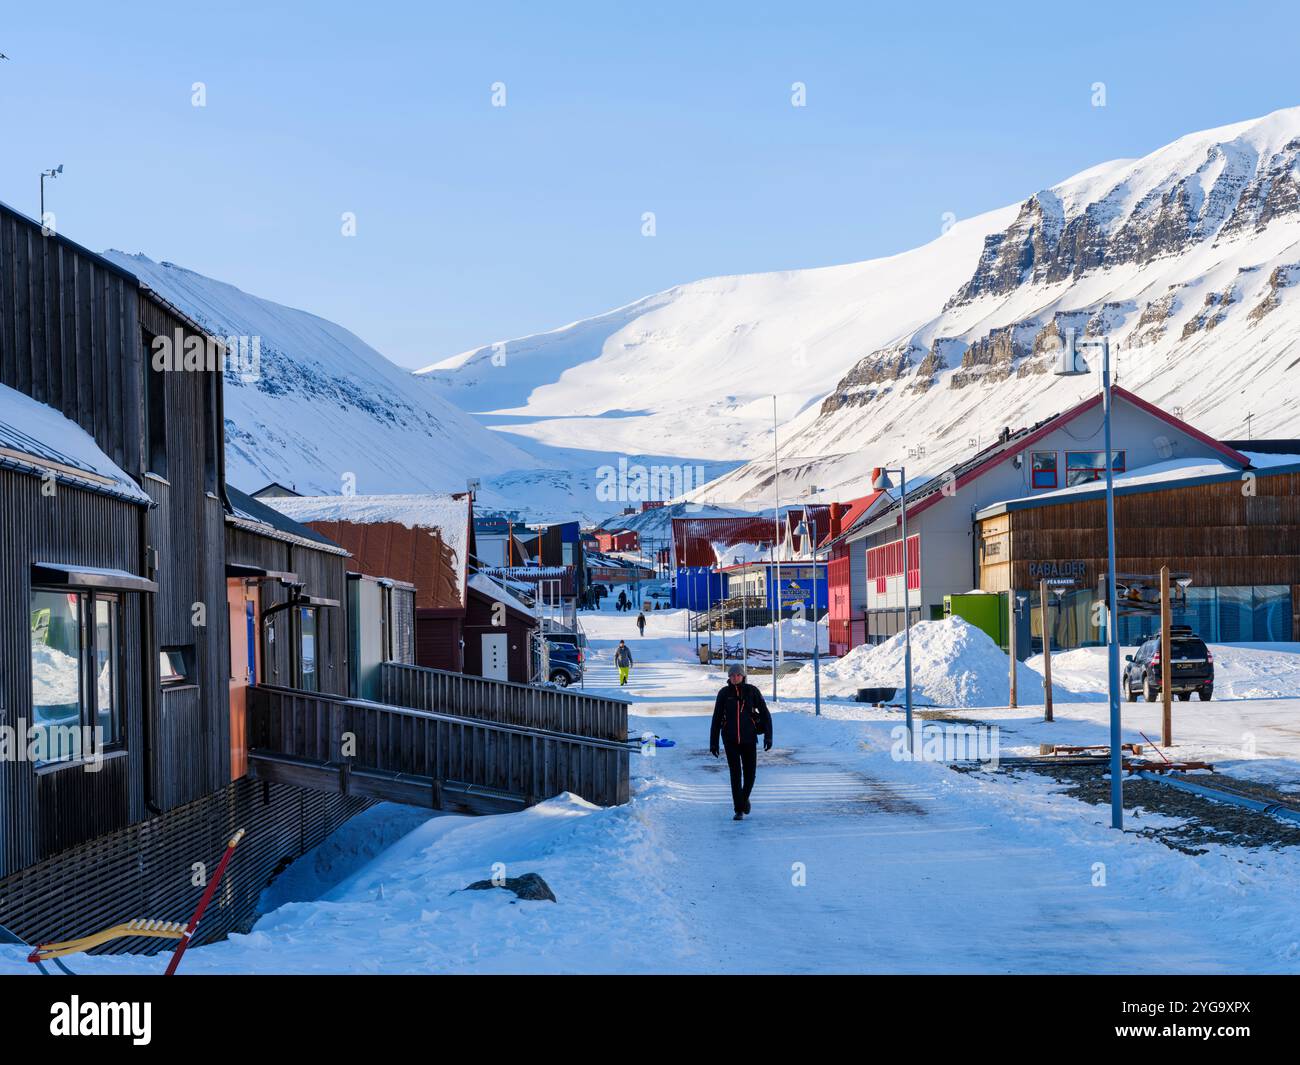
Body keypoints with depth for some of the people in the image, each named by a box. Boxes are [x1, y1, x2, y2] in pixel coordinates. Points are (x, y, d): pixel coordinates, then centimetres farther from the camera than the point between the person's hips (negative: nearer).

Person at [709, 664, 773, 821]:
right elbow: (716, 719, 4)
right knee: (735, 774, -6)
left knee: (749, 774, 4)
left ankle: (745, 798, 35)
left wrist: (768, 736, -9)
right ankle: (739, 810, 0)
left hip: (749, 738, 0)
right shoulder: (724, 693, 0)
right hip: (730, 740, 0)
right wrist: (713, 742, 2)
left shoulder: (752, 691, -2)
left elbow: (765, 714, -1)